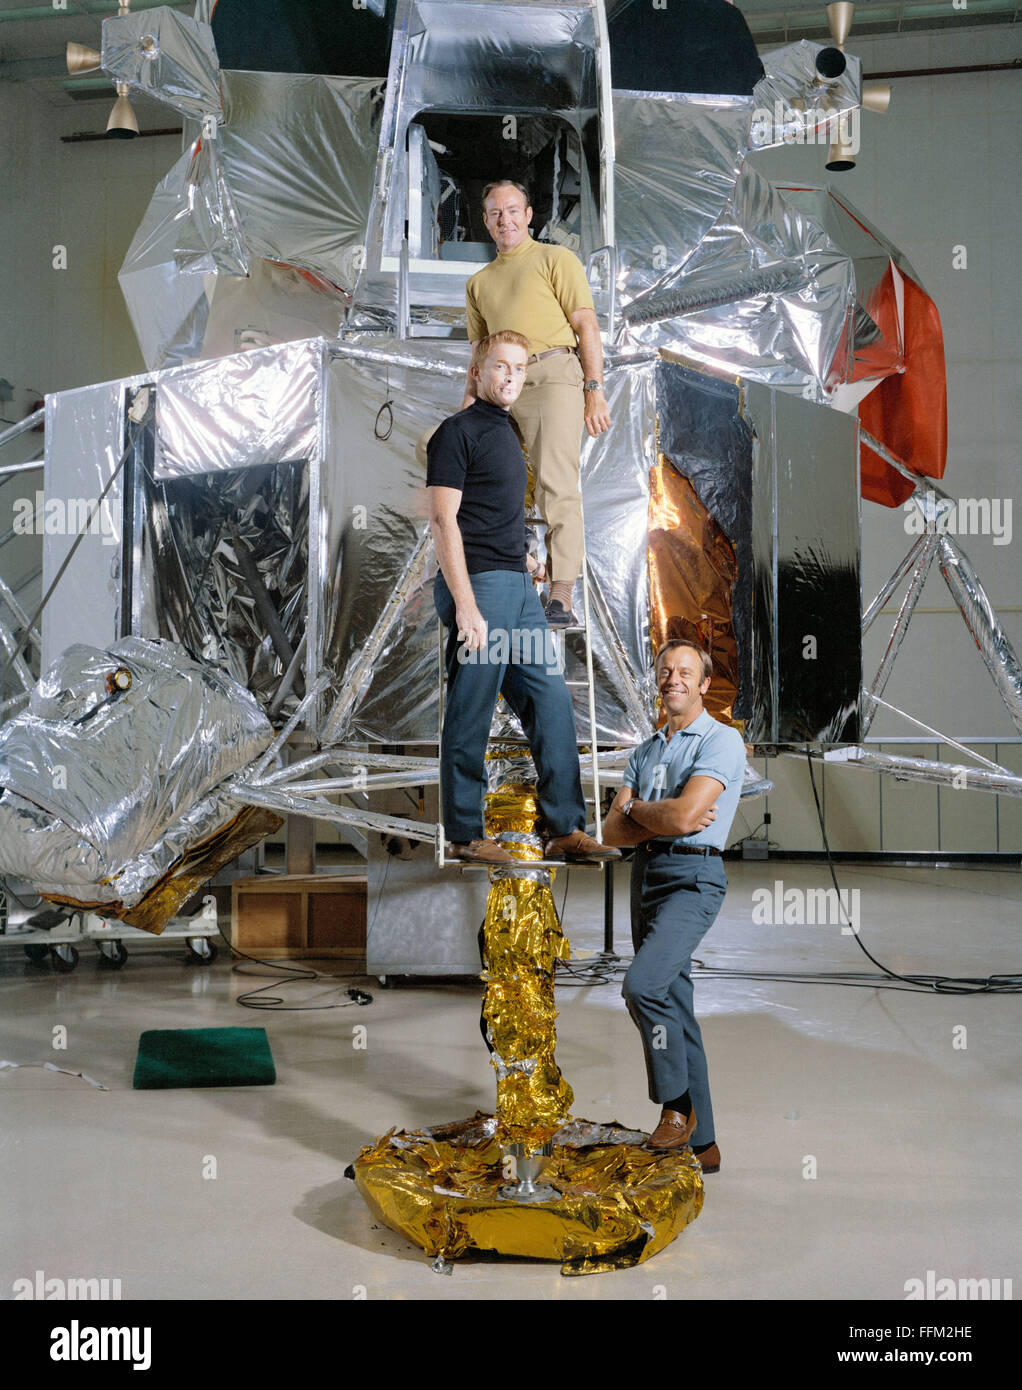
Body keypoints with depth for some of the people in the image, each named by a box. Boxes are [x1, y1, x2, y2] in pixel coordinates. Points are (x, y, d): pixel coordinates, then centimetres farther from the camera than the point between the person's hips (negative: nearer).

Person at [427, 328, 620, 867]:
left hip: (518, 587, 9)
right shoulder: (457, 431, -7)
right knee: (470, 717, -3)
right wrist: (465, 606, -21)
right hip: (479, 584, -9)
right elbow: (443, 521, -15)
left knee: (552, 701, 5)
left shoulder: (506, 431, 19)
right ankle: (464, 836, 7)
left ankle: (565, 830, 9)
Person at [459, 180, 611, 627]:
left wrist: (595, 390, -7)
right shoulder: (478, 282, 27)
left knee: (556, 481, -16)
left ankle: (561, 598, -22)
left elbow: (586, 326, 4)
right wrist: (469, 403, 13)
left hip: (553, 375, -5)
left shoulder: (555, 258, 12)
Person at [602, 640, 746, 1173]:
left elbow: (683, 816, -19)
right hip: (645, 876, 8)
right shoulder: (646, 750, 18)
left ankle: (677, 1106, -5)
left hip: (692, 879, -8)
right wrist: (663, 821, -10)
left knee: (642, 985, -25)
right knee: (675, 1011, 8)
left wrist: (637, 809, 0)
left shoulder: (721, 740, -5)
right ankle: (699, 1144, 16)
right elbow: (613, 830, 8)